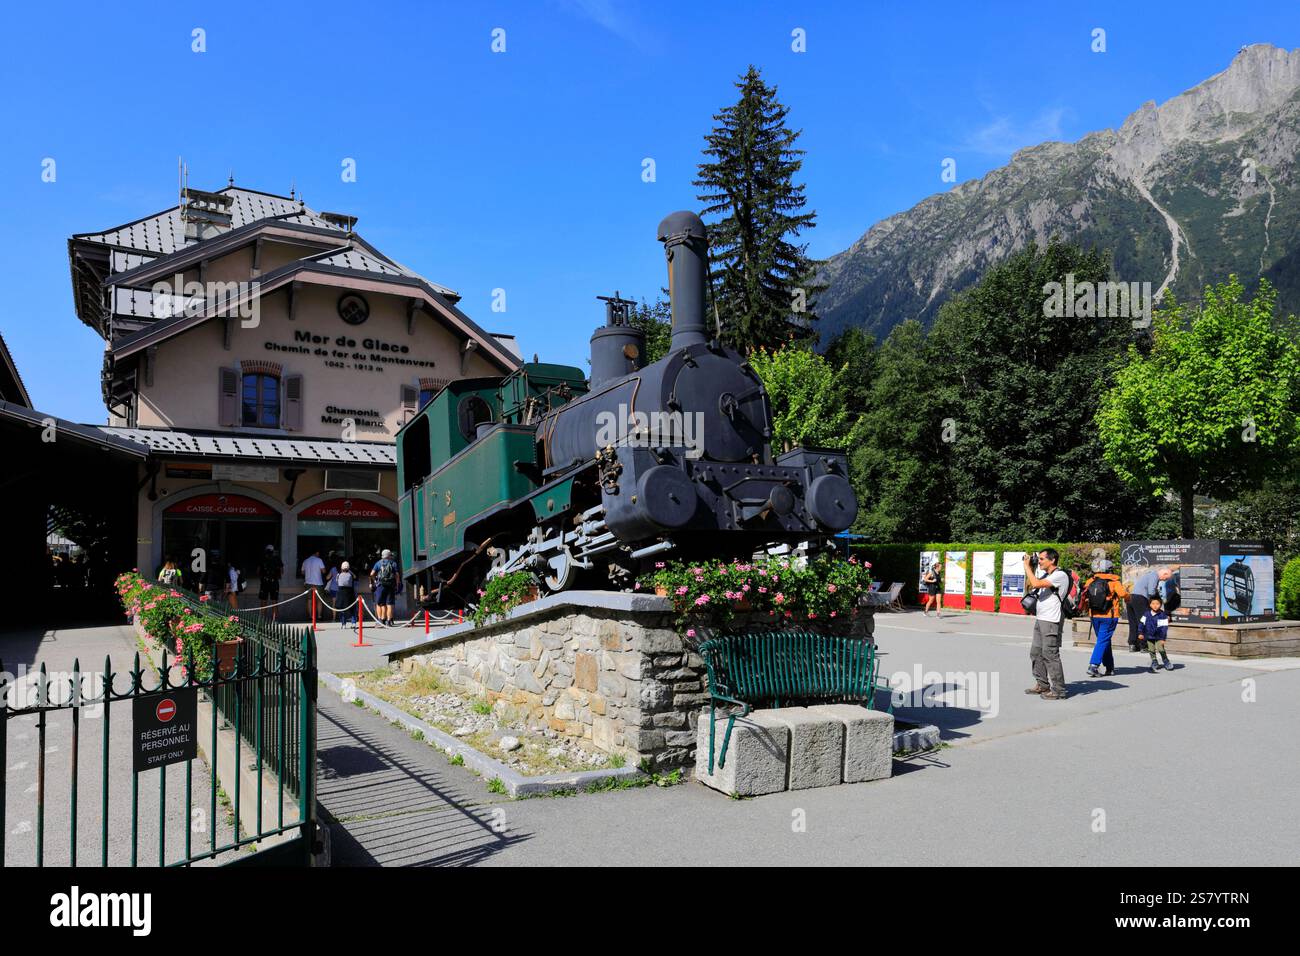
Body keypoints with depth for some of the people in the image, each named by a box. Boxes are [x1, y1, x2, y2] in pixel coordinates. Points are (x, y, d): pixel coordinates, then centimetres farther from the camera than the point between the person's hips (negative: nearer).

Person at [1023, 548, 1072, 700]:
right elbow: (1029, 585, 23)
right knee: (1036, 653, 13)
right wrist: (1030, 568, 12)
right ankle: (1042, 685, 22)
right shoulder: (1044, 574, 16)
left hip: (1051, 622, -10)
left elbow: (1036, 584, -23)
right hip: (1040, 619, 10)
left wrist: (1027, 566, -12)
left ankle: (1059, 690, -4)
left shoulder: (1060, 575, -13)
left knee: (1050, 655, -9)